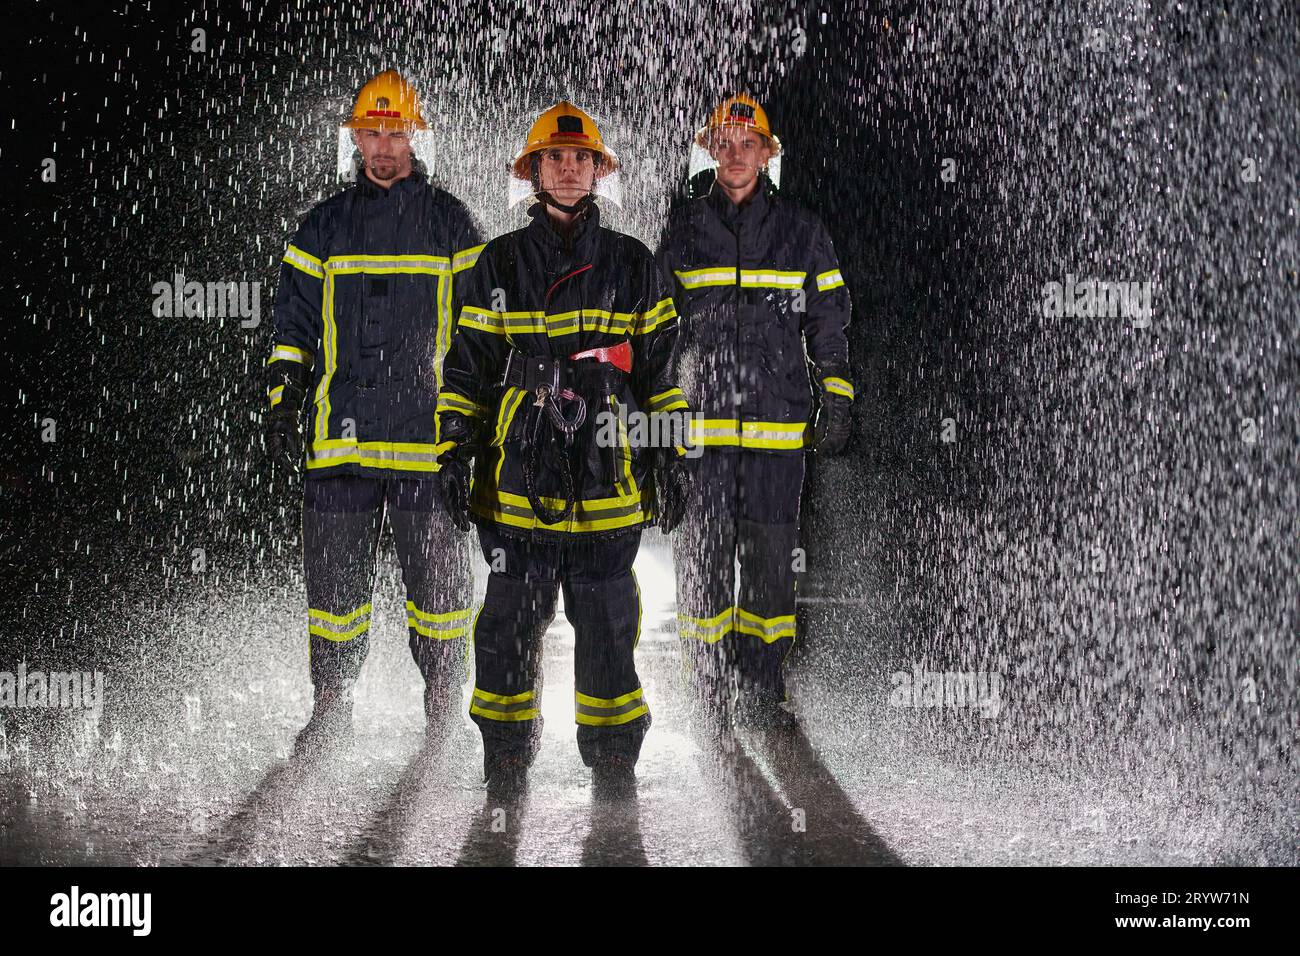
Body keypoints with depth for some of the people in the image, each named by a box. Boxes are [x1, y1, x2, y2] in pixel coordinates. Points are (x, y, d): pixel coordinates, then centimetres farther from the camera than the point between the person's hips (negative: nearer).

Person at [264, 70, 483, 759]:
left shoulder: (450, 225, 7)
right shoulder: (324, 226, 11)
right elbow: (294, 324, 14)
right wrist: (282, 404, 5)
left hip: (429, 435, -2)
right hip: (341, 432, 2)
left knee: (437, 572, 3)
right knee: (334, 572, 3)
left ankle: (445, 702, 18)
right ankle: (332, 706, 15)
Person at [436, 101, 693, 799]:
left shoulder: (633, 267, 8)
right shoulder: (498, 265, 8)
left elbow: (663, 369, 10)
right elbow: (467, 367, 9)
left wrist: (672, 464, 5)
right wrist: (455, 455, 2)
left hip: (608, 485, 0)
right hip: (516, 483, 0)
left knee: (607, 633, 4)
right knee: (508, 629, 2)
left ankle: (613, 768, 17)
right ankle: (505, 769, 16)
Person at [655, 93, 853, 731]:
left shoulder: (800, 231, 9)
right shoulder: (684, 229, 9)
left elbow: (829, 325, 12)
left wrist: (836, 405, 6)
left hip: (777, 425, 0)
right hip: (697, 421, 0)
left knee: (771, 559, 0)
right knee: (700, 558, -1)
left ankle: (762, 695, 11)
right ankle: (711, 698, 9)